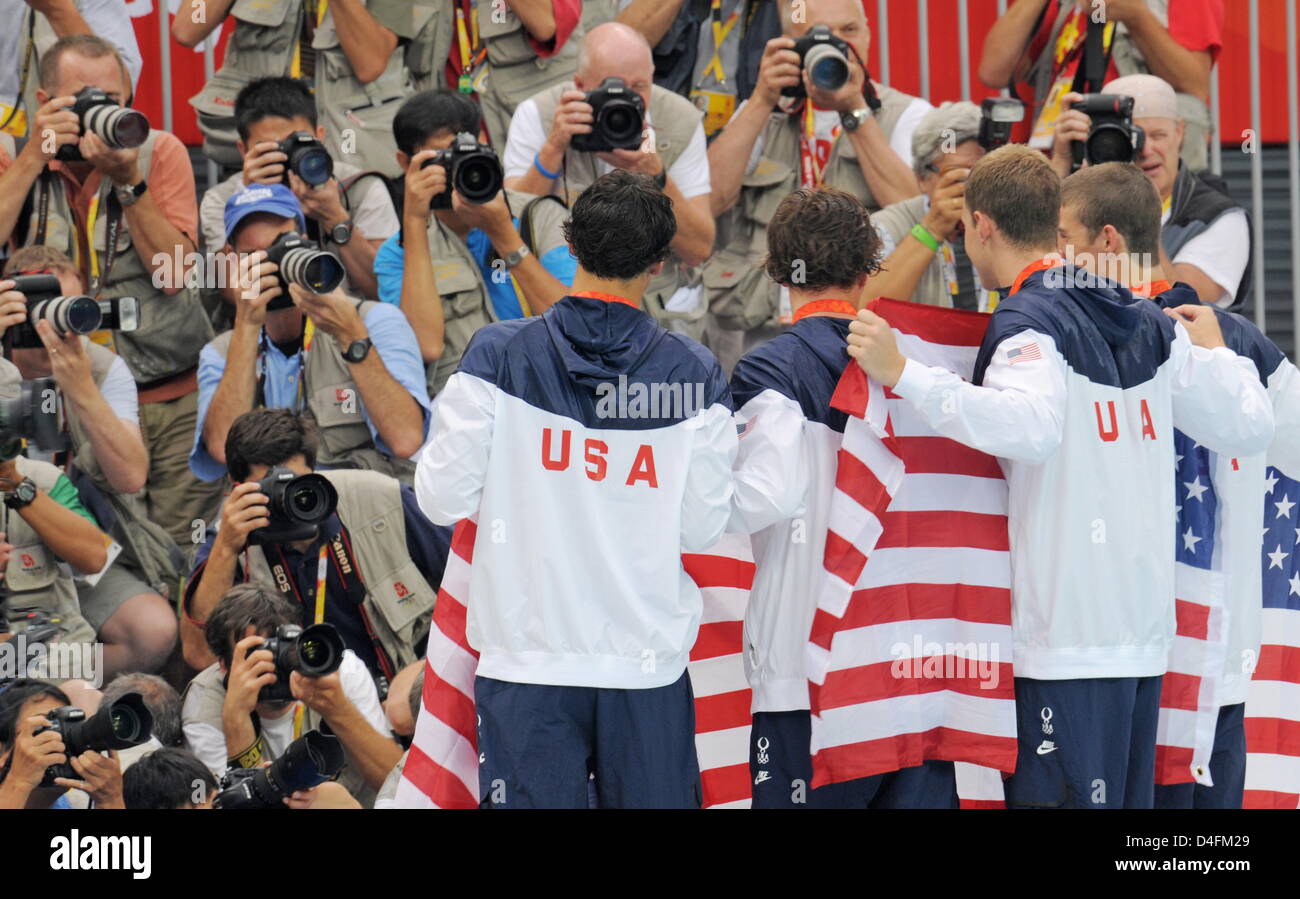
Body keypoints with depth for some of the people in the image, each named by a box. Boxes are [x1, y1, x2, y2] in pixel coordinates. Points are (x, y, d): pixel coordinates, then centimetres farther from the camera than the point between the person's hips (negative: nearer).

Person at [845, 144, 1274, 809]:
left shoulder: (1028, 322, -9)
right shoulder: (1150, 325, 12)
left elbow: (1031, 427, -29)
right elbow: (1248, 426, 14)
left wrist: (902, 376, -28)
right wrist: (1216, 352, 34)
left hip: (1066, 639, -8)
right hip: (1146, 626, 8)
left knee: (1056, 797, -7)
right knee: (1127, 801, 11)